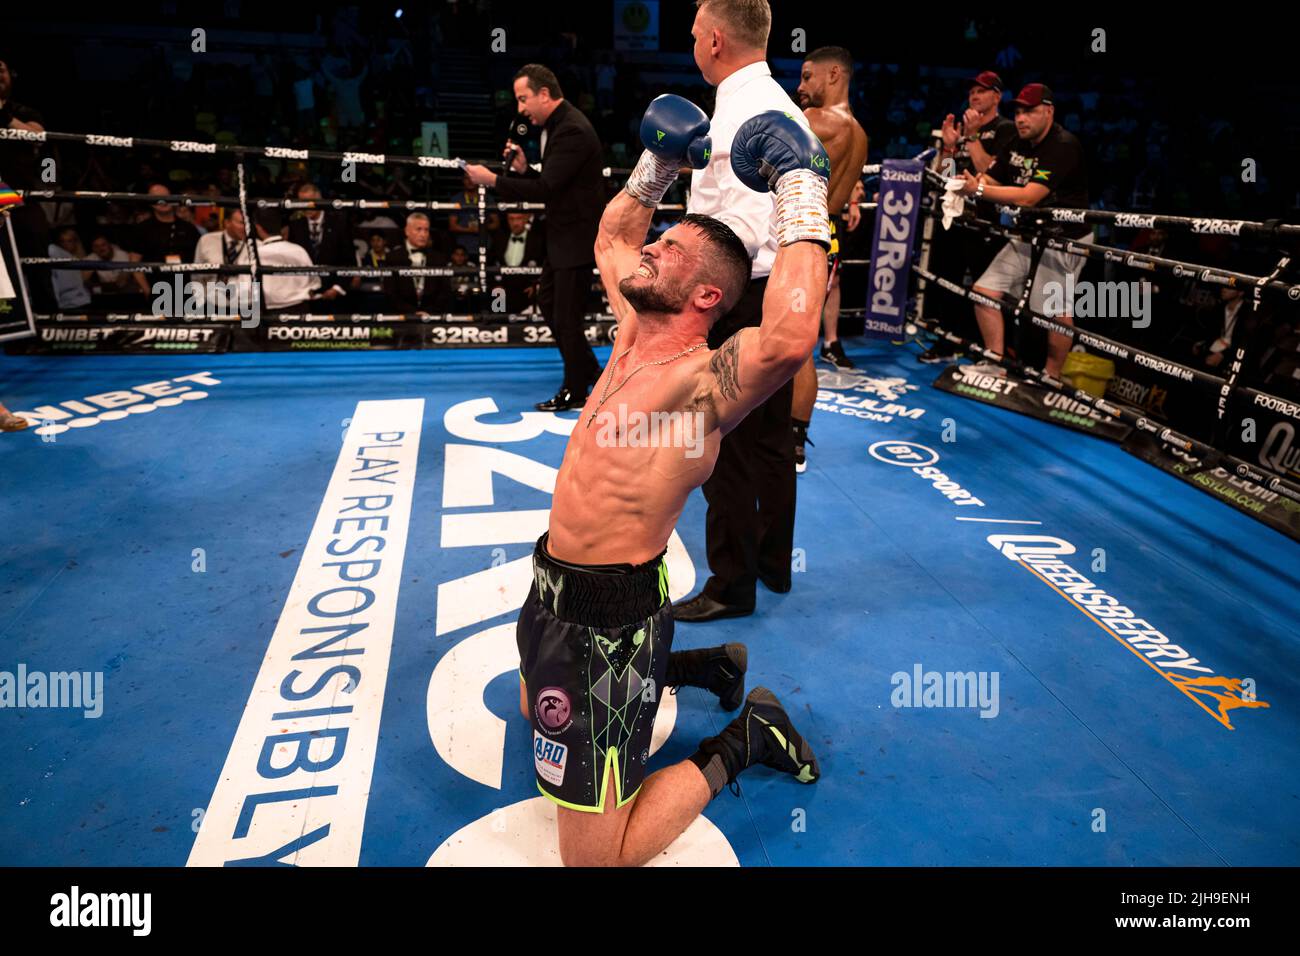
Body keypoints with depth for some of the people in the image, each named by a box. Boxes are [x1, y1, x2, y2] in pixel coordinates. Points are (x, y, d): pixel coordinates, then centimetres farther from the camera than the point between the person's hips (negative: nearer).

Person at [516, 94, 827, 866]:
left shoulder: (702, 377, -22)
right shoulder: (637, 335, 4)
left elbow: (788, 339, -45)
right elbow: (612, 236, 22)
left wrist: (802, 197, -32)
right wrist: (659, 164, 10)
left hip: (608, 619, -9)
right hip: (557, 587, 9)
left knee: (596, 855, -3)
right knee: (537, 709, 38)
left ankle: (741, 740, 14)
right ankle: (702, 666, 38)